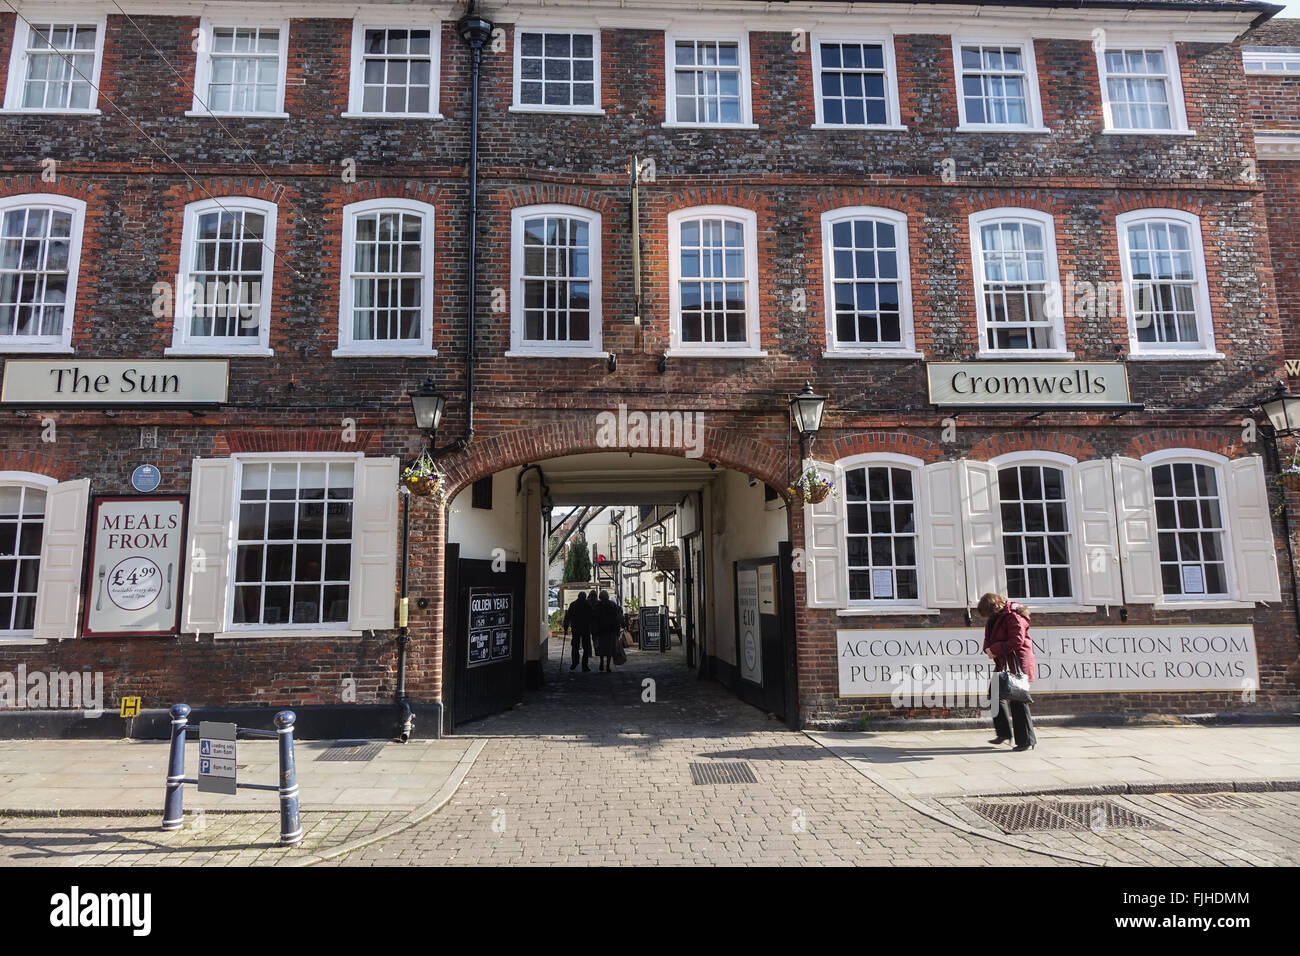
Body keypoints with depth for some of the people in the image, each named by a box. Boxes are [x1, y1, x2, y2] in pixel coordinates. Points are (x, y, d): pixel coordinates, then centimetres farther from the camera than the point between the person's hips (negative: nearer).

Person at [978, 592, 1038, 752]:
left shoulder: (1013, 616, -17)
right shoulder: (993, 618, 11)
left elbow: (1017, 641, -24)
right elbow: (989, 638, 18)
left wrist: (995, 649, -21)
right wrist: (988, 648, -5)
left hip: (1017, 663, -9)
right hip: (1002, 664, 9)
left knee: (1018, 701, -5)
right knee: (997, 696, 13)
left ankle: (1027, 740, 4)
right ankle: (1004, 733, 25)